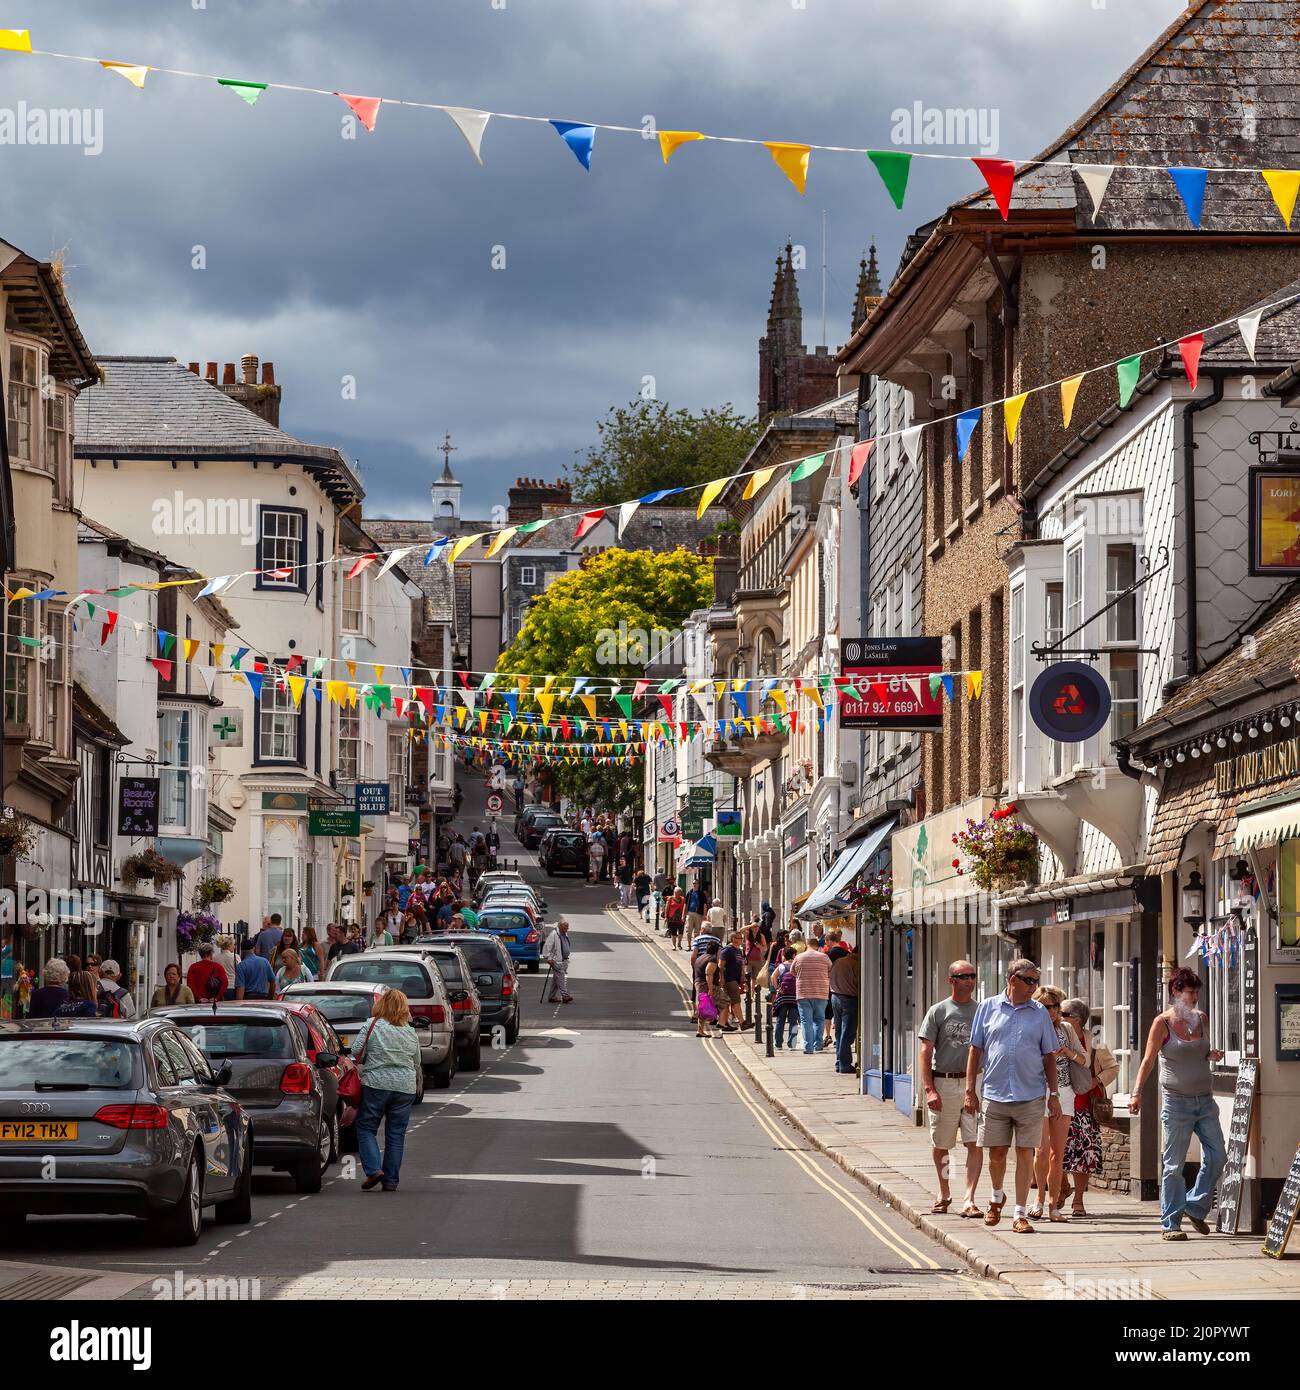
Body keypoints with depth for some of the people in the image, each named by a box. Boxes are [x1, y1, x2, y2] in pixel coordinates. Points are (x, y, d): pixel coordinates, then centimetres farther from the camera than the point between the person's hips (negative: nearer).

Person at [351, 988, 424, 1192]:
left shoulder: (371, 1026, -4)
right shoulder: (411, 1033, 8)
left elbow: (356, 1053, -5)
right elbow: (417, 1064, 16)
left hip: (376, 1084, -3)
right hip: (405, 1086, 3)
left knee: (366, 1129, 8)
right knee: (396, 1133, 8)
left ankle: (373, 1169, -9)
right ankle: (391, 1180, 9)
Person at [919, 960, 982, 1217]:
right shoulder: (938, 1011, 3)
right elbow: (926, 1052, -1)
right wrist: (930, 1089, -11)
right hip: (944, 1083, -1)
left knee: (975, 1143, -10)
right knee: (940, 1145, 10)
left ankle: (969, 1199, -12)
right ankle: (944, 1194, 27)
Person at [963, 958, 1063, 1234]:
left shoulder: (1040, 1013, 7)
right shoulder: (988, 1008, 5)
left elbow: (1049, 1056, 10)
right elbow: (975, 1051, 7)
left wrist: (1054, 1094, 4)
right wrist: (970, 1091, 2)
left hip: (1030, 1097, 0)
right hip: (995, 1095, 0)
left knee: (1025, 1154, -2)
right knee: (996, 1154, 7)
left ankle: (1020, 1214, 4)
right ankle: (997, 1197, 34)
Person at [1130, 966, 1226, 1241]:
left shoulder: (1201, 1019, 11)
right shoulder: (1163, 1023, -5)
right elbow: (1148, 1060, -7)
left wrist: (1212, 1055, 2)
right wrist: (1137, 1092, -18)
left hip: (1204, 1099, 5)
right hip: (1177, 1102, -5)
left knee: (1216, 1156, -1)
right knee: (1174, 1164, -3)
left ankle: (1195, 1207, 17)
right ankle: (1170, 1223, 2)